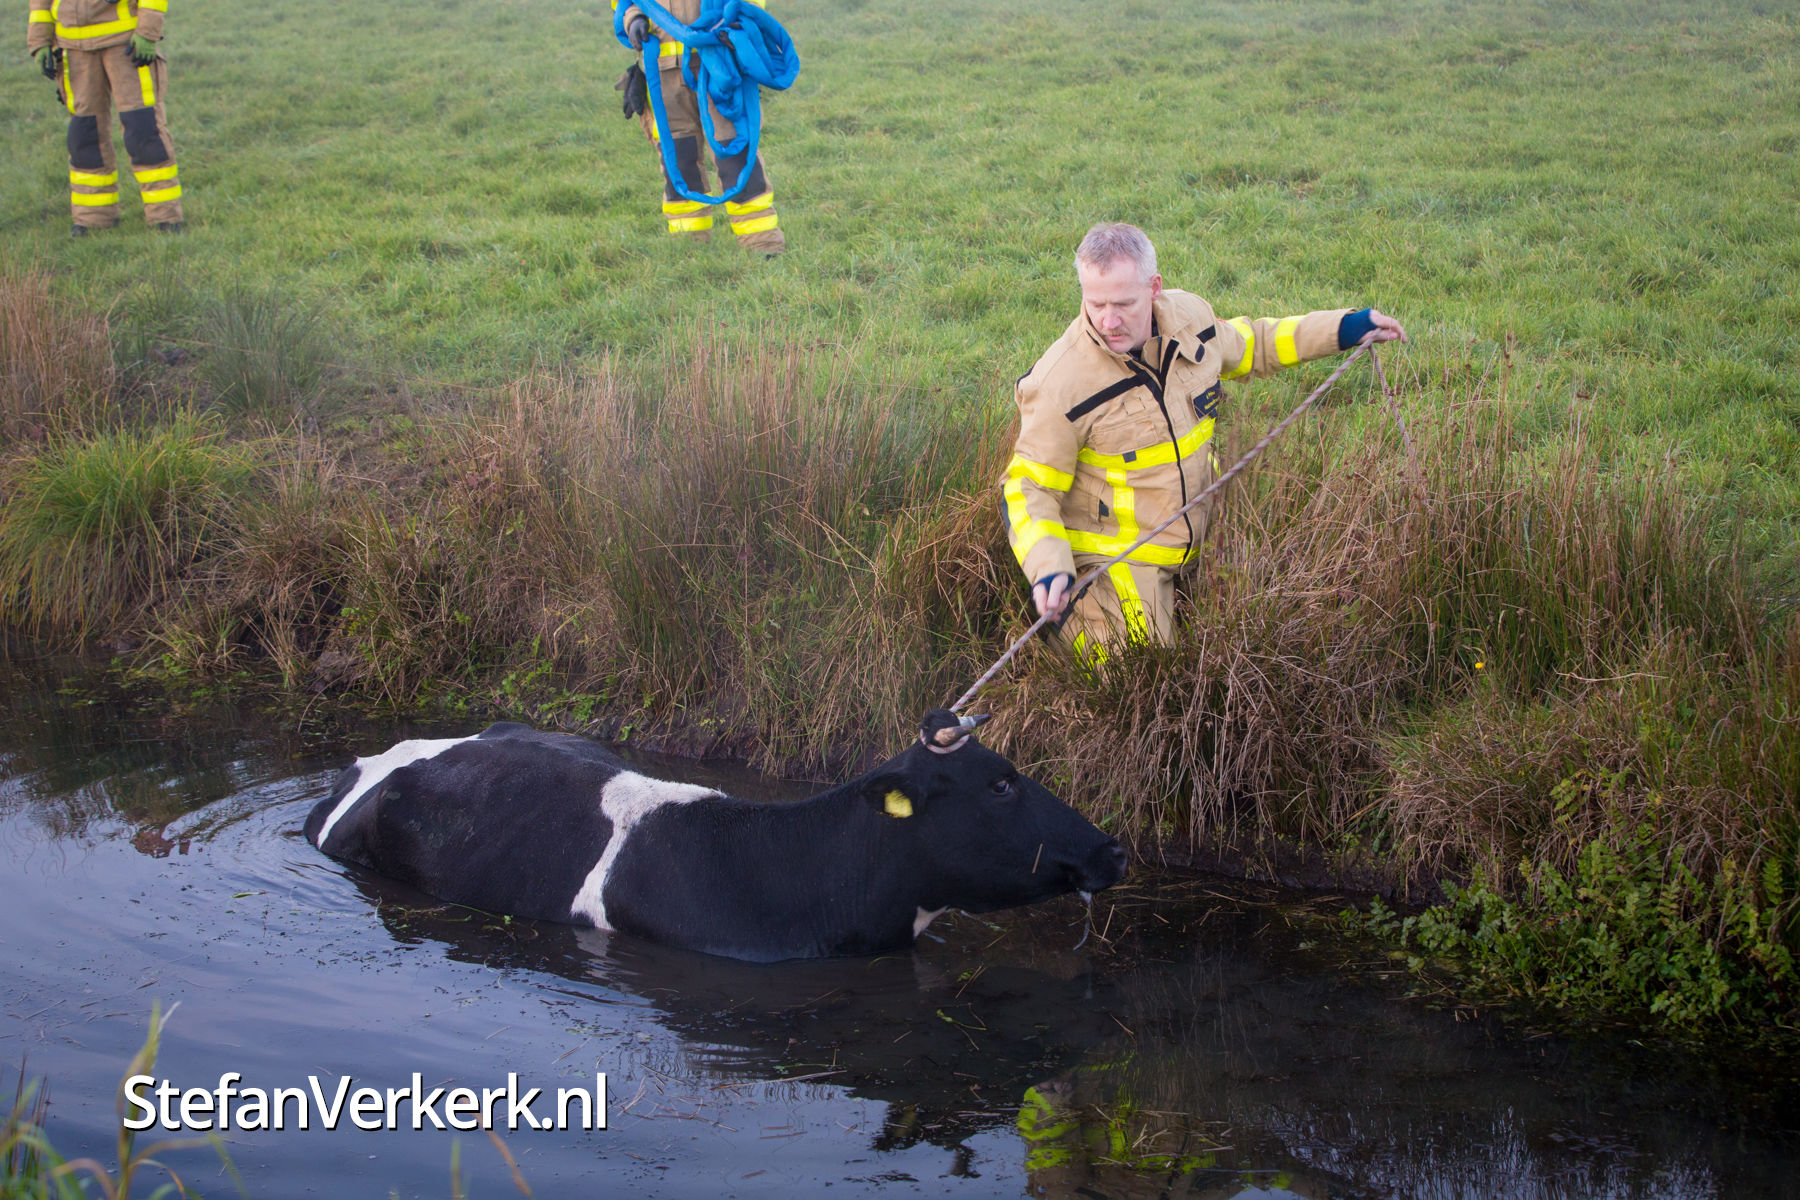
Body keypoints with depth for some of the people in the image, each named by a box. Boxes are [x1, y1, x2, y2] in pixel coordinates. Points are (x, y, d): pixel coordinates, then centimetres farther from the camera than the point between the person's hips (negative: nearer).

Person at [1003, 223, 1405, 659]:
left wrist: (1342, 328, 10)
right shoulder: (1062, 382, -26)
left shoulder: (1189, 316, -8)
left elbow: (1247, 345, 14)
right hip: (1114, 560, -6)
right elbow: (1029, 486, -19)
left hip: (1191, 549, 6)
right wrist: (1048, 568, -35)